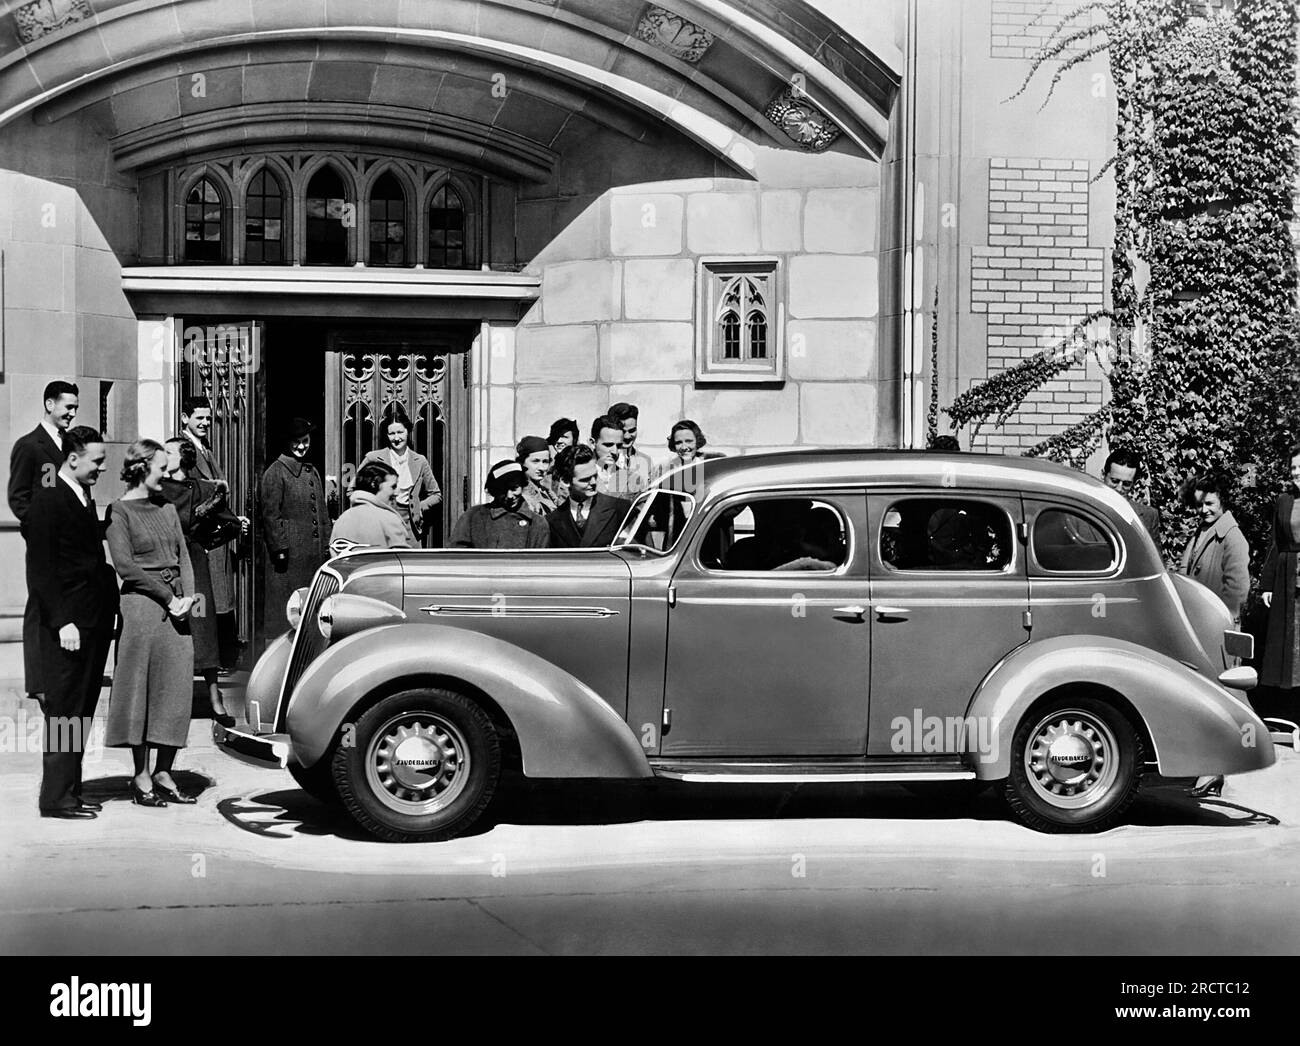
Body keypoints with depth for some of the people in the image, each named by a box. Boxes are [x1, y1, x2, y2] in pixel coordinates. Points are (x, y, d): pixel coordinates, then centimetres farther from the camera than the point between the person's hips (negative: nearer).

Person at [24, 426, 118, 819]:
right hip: (67, 624, -8)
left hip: (94, 622, 9)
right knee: (64, 712, -4)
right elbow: (40, 569, -14)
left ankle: (69, 790, 19)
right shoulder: (47, 500, -10)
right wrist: (62, 621, -18)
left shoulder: (85, 500, 16)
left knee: (81, 712, 12)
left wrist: (107, 613, 11)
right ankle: (56, 798, 2)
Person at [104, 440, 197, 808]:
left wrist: (188, 597, -3)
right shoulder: (120, 511, -3)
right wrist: (168, 597, -11)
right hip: (141, 607, -6)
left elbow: (183, 556, 14)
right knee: (141, 689, -2)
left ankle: (163, 773, 9)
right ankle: (141, 777, 4)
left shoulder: (167, 507, 17)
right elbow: (125, 566, -10)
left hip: (176, 607, 6)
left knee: (177, 689, 3)